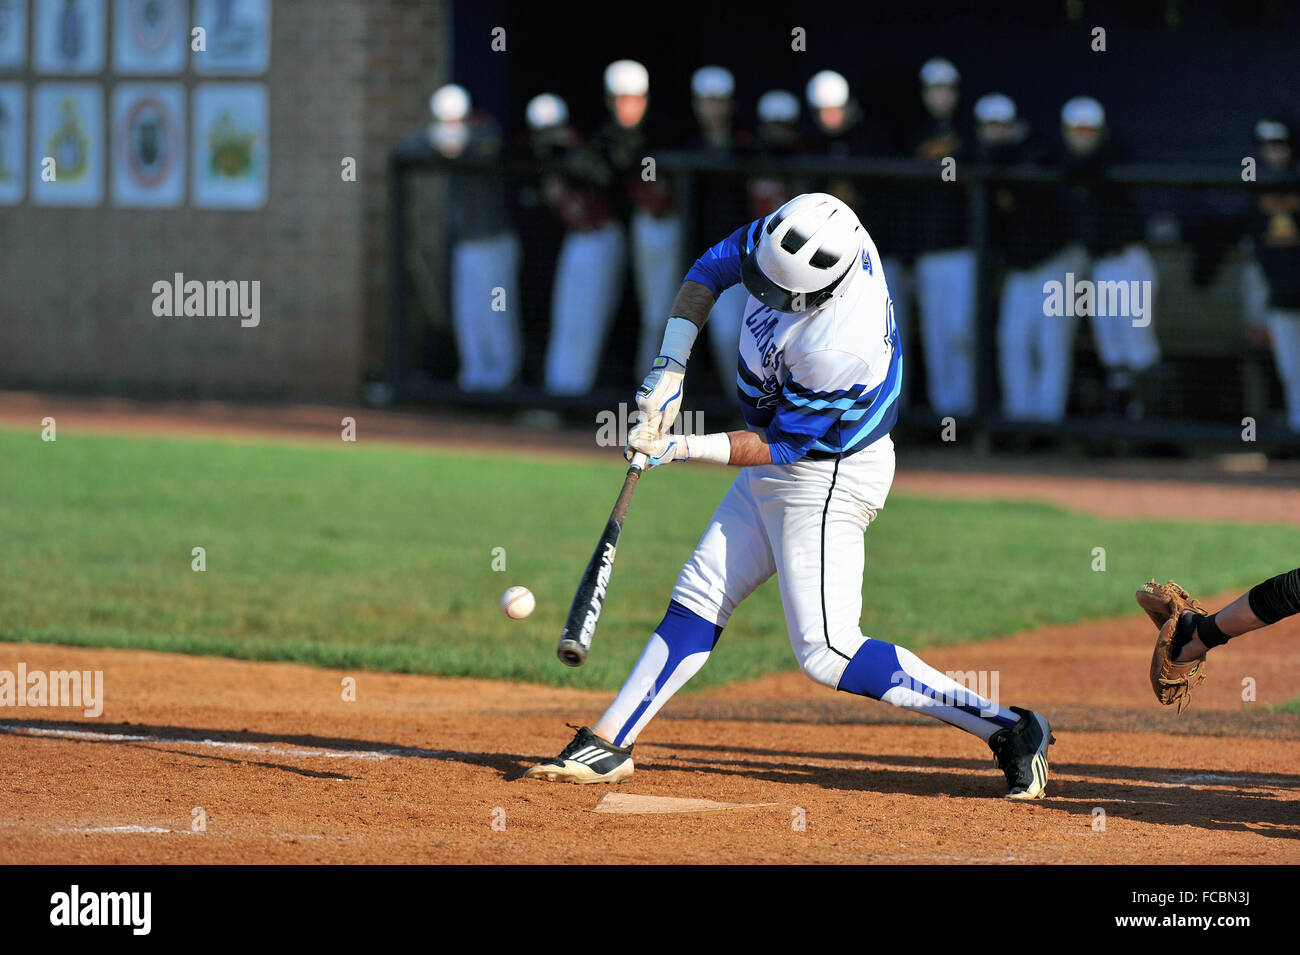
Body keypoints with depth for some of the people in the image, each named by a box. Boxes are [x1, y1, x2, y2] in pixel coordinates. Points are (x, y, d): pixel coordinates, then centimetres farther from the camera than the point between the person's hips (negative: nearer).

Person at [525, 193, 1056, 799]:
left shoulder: (841, 351, -36)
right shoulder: (784, 237, -15)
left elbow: (783, 447, -22)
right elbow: (710, 270, 2)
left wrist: (680, 448, -18)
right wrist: (670, 368, -9)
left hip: (829, 480, -9)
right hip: (776, 475, 9)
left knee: (826, 652, -11)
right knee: (698, 600, 12)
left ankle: (1005, 727, -9)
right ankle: (608, 746, 19)